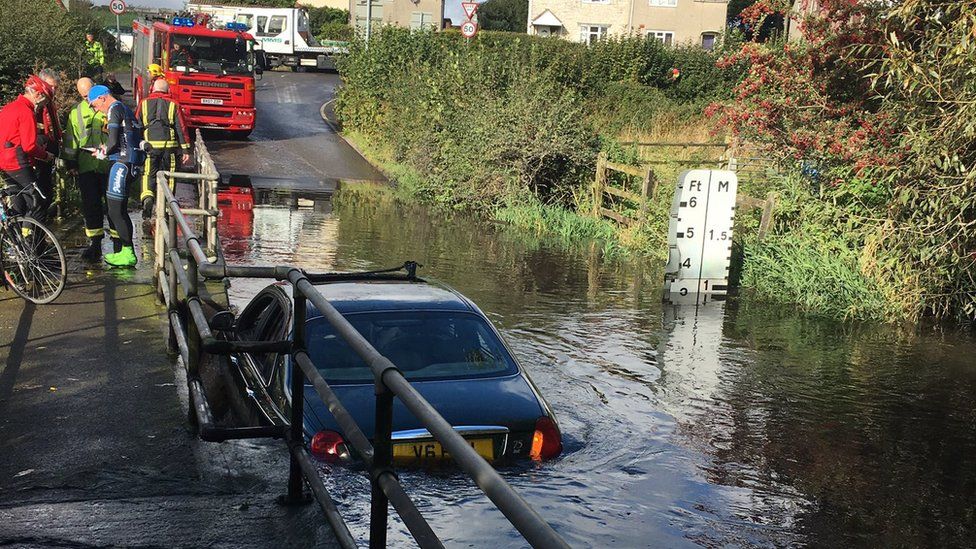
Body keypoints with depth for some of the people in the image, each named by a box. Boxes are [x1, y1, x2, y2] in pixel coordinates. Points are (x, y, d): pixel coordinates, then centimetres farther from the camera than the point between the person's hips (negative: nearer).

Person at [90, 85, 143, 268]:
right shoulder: (125, 108, 21)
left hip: (122, 162, -10)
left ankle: (128, 253, -5)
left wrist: (102, 152, 1)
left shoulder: (114, 109, -9)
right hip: (129, 161, 10)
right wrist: (105, 149, 18)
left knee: (116, 211, -7)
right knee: (119, 210, 13)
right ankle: (126, 250, 17)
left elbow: (113, 142, -17)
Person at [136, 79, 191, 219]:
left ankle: (147, 197, -22)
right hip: (169, 145, 0)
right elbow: (181, 128, 1)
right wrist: (186, 150, 1)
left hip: (149, 145, 0)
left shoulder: (144, 103, 8)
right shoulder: (173, 105, 6)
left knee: (149, 175, 4)